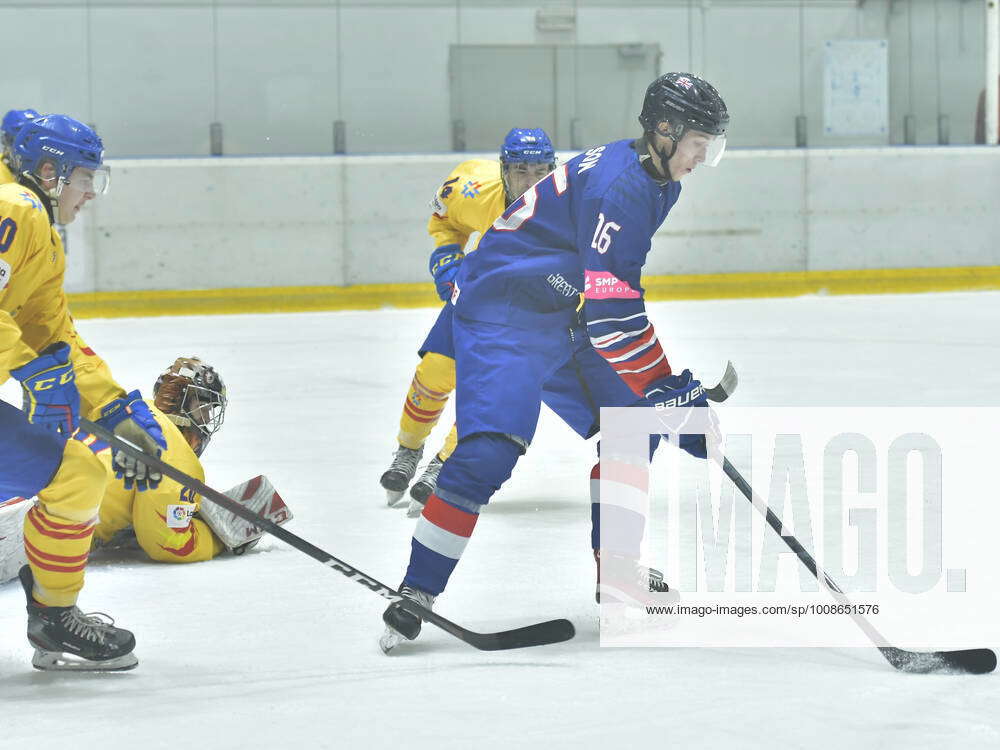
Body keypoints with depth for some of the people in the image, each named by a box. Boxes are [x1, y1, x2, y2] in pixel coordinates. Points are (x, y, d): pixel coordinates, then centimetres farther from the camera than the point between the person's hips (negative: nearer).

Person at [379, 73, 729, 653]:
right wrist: (673, 393, -27)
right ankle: (416, 594, -17)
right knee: (491, 448, -22)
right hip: (501, 315, -10)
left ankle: (615, 568, 23)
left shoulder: (657, 181, 8)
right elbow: (614, 312, -29)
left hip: (562, 317, 10)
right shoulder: (618, 185, -24)